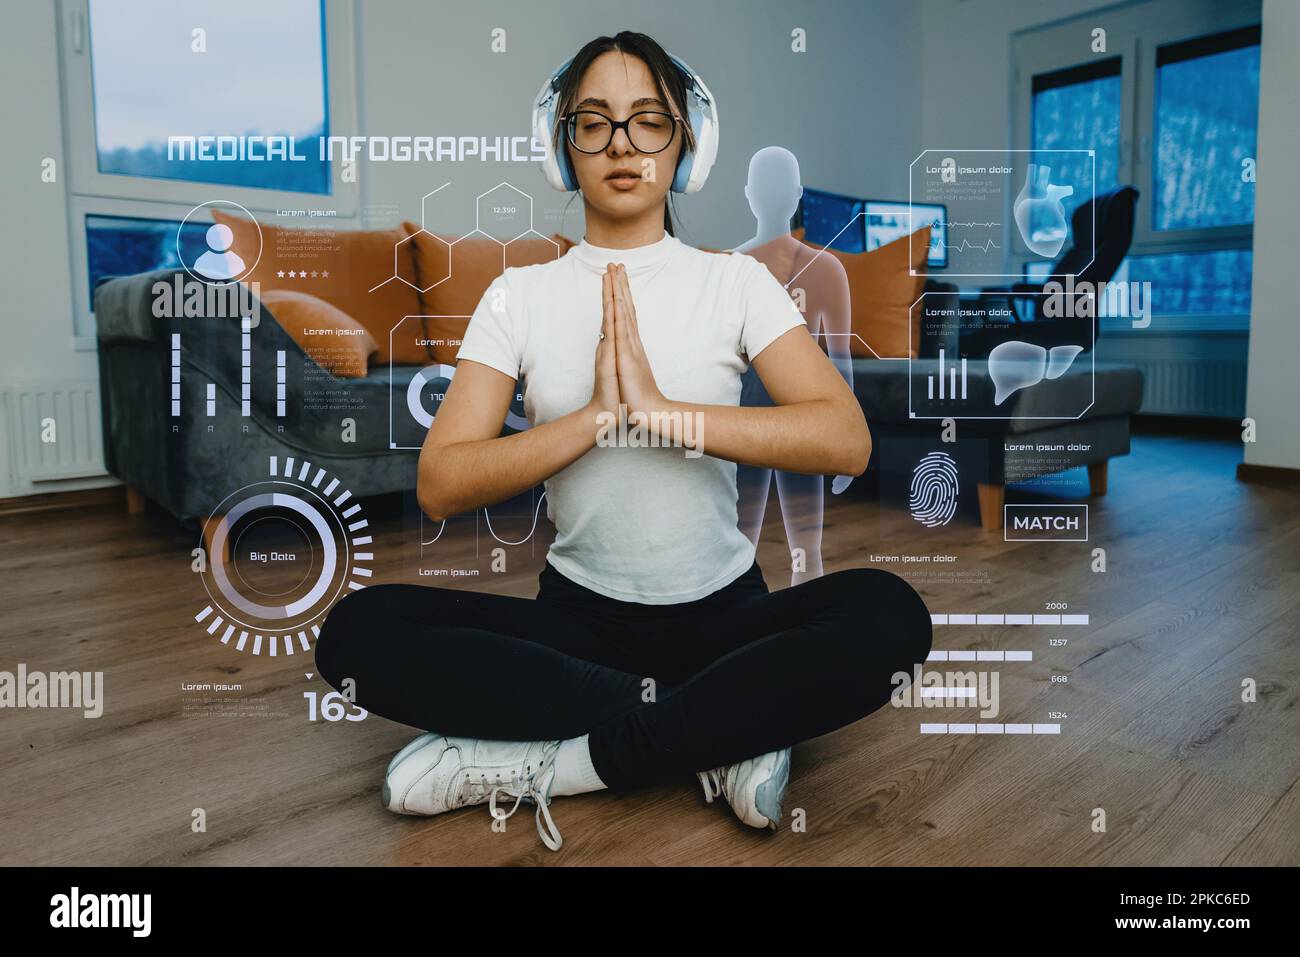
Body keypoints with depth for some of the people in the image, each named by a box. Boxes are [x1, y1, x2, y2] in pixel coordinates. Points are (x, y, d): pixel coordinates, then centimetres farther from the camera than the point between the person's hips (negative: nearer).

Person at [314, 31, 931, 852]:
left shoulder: (737, 280, 0)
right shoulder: (521, 294, 2)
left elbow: (846, 439, -15)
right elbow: (441, 485, -9)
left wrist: (665, 413, -24)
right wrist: (595, 417, -20)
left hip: (721, 612, 0)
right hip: (578, 614, 1)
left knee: (887, 615, -29)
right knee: (359, 631, -22)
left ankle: (544, 762, -22)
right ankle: (717, 735, -20)